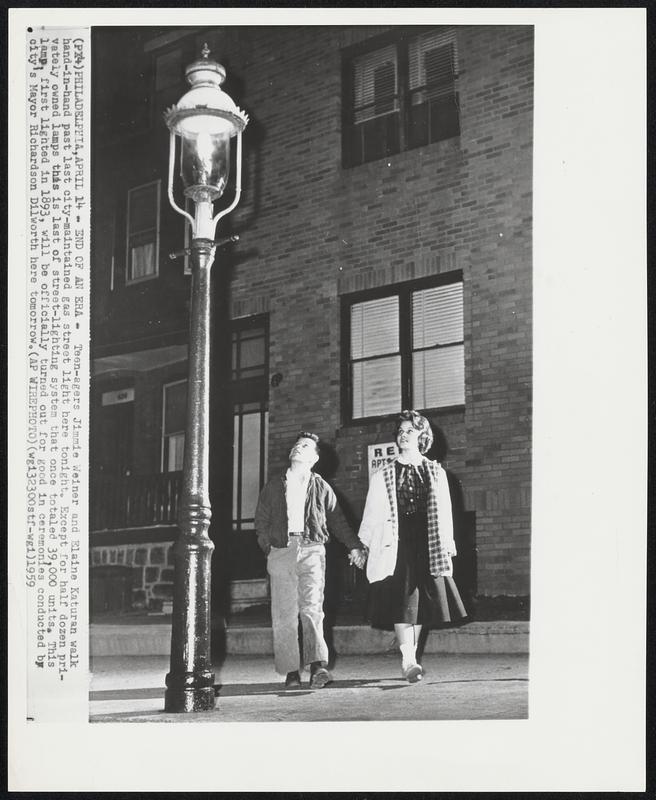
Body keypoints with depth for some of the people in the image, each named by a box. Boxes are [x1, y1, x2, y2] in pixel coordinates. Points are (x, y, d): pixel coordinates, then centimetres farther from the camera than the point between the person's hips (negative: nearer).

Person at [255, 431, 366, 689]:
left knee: (312, 607, -17)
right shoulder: (274, 486, 19)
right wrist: (266, 546, 3)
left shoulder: (321, 488, 17)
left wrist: (354, 546, 12)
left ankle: (318, 664, -28)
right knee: (284, 614, -4)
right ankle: (291, 671, -1)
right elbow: (261, 520, 17)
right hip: (281, 550, 2)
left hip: (311, 550, -2)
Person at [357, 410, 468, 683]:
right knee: (402, 602, -12)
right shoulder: (383, 476, 10)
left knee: (420, 605, 2)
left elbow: (444, 514, 11)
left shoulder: (436, 472, 13)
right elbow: (371, 515, 10)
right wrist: (362, 546, 6)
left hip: (426, 545, 2)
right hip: (396, 546, -2)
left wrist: (447, 550, 5)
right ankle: (408, 660, -18)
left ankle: (410, 658, 11)